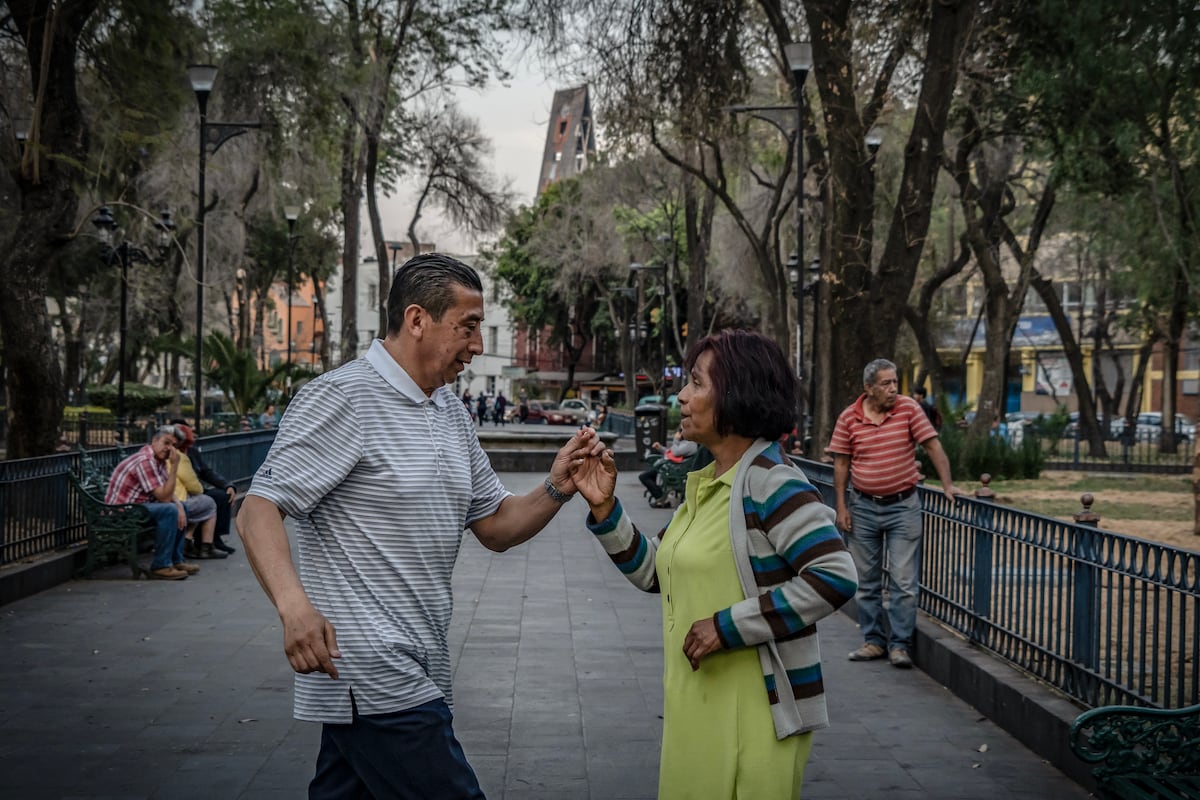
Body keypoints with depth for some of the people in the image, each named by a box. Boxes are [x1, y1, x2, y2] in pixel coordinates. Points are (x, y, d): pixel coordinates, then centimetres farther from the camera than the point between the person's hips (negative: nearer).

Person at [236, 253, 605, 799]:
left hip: (414, 672, 9)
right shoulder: (341, 399, -10)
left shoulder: (451, 412, 17)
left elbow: (495, 528, 19)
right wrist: (294, 605, -34)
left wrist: (555, 490, 0)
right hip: (375, 679, -9)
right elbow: (257, 513, -17)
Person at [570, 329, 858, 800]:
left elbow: (835, 577, -24)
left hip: (752, 713, -8)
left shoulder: (768, 481, -16)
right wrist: (604, 509, 5)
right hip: (695, 704, 9)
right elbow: (654, 573, 17)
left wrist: (728, 626, -22)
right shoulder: (704, 483, 11)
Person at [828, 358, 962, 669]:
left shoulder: (909, 409, -5)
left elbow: (933, 446, -4)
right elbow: (841, 464, 3)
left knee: (903, 581, -3)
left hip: (903, 506, -2)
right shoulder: (848, 418, -2)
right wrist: (841, 507, -1)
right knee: (866, 581, 10)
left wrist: (947, 485, -13)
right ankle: (873, 641, 20)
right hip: (863, 507, 2)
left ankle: (900, 644, 4)